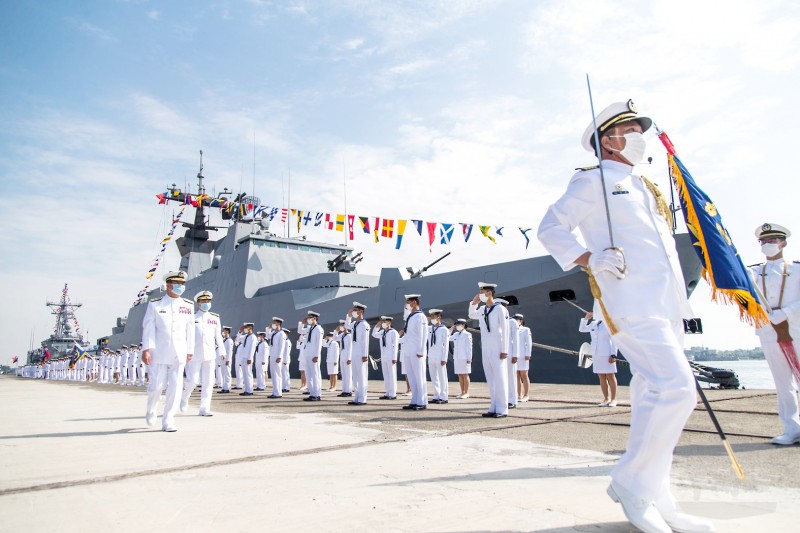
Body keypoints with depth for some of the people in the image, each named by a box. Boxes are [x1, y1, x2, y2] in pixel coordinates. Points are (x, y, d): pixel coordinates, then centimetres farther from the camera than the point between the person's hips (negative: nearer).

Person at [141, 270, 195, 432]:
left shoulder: (188, 306, 7)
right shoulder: (154, 304, 1)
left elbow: (190, 329, 9)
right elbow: (148, 328, -3)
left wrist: (190, 351, 10)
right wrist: (146, 349, -10)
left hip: (179, 354, 2)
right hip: (159, 353, -2)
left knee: (175, 387, 0)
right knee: (156, 386, 4)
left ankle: (168, 422, 10)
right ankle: (150, 411, 34)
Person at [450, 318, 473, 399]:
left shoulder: (467, 335, -4)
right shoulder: (456, 334, 14)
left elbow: (469, 347, -8)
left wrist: (469, 358, -13)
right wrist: (451, 329, 13)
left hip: (464, 358, -6)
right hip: (456, 358, 6)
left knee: (465, 375, -1)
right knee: (460, 376, 8)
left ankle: (466, 393, 4)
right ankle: (462, 392, 14)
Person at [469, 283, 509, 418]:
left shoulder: (500, 309, -9)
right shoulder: (482, 310, 9)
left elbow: (505, 330, -11)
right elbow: (471, 315, 30)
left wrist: (504, 350, -15)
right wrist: (473, 303, 12)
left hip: (497, 350, -6)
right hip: (485, 350, 7)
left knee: (500, 380, -2)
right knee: (490, 380, 9)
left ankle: (502, 410, 2)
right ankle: (493, 408, 15)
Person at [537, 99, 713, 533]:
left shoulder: (643, 187, 26)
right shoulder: (593, 181, 1)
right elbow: (550, 227, -4)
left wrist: (679, 302, 19)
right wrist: (589, 259, -17)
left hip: (665, 303, 9)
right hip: (632, 302, -8)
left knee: (656, 396, 8)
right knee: (677, 389, -18)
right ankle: (630, 483, -1)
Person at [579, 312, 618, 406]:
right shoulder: (594, 324, 13)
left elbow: (614, 341, -7)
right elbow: (581, 329, 23)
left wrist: (613, 355, -14)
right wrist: (586, 318, 10)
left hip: (607, 354, -6)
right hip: (596, 355, 6)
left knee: (610, 376, -3)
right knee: (601, 377, 6)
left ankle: (613, 399, 4)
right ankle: (606, 399, 12)